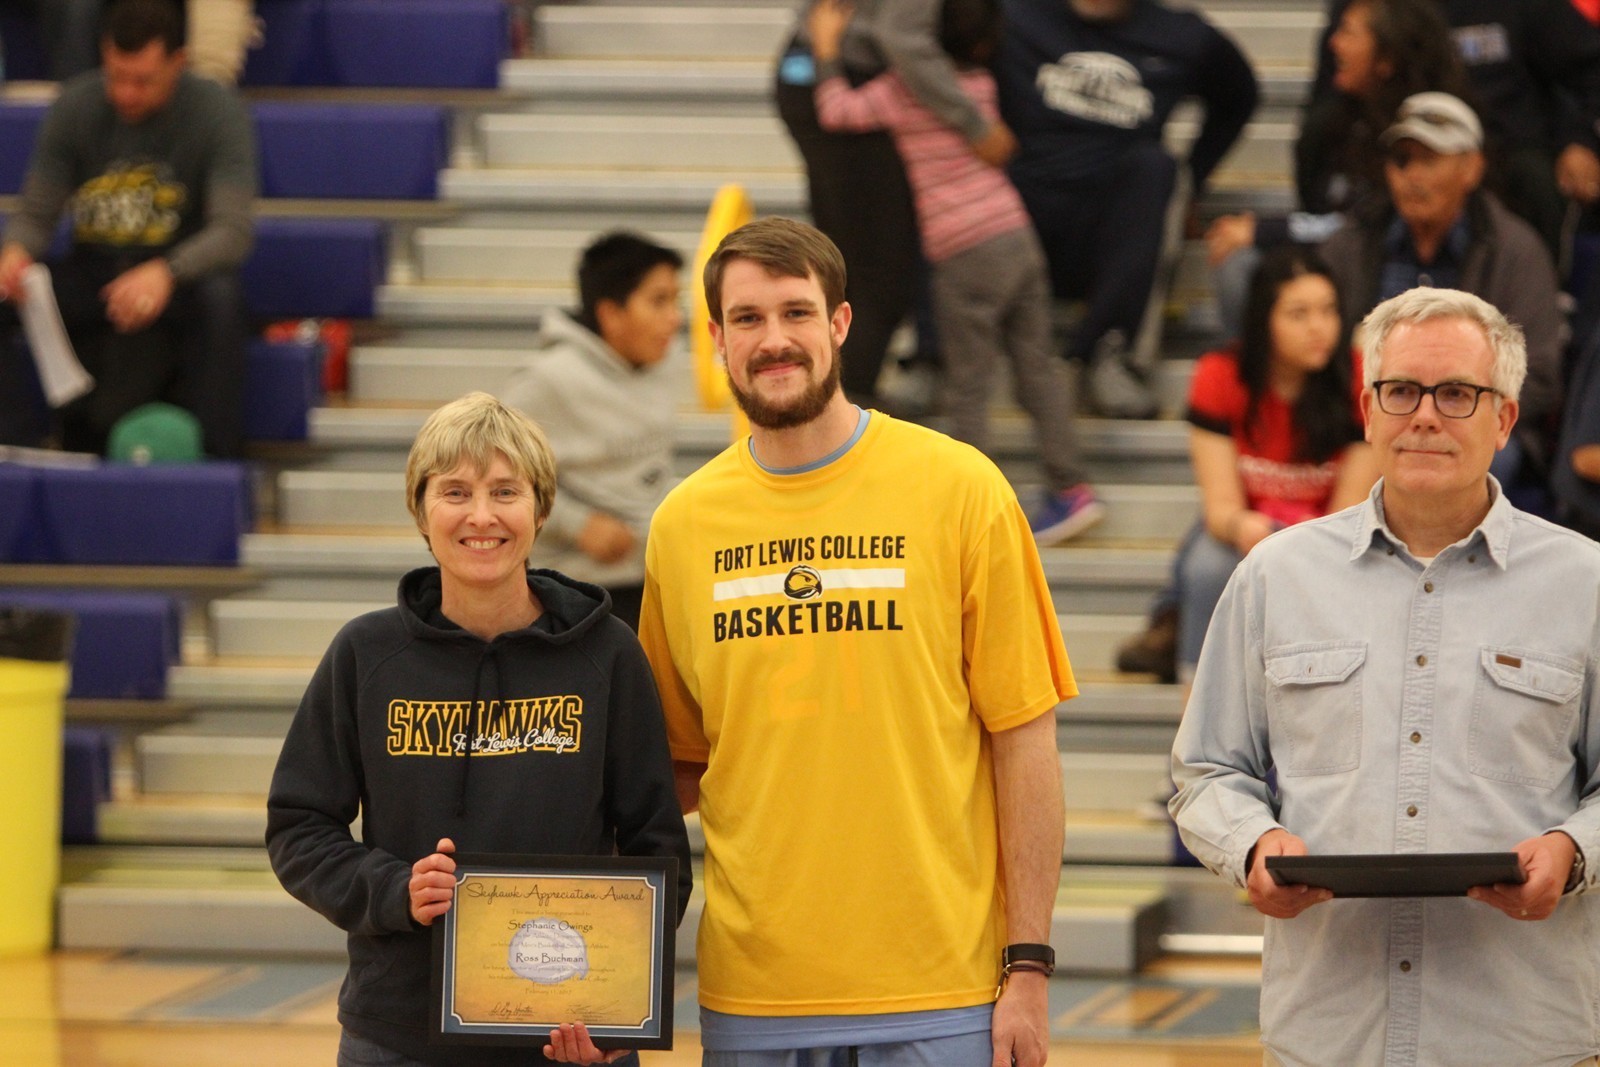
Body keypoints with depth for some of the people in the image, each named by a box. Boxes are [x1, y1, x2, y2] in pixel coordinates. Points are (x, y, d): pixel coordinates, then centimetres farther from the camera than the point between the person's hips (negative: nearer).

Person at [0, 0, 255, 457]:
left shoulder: (218, 113, -14)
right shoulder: (74, 107, -5)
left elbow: (232, 230, -21)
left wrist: (164, 273, -41)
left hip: (180, 271, -3)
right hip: (91, 268, 3)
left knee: (219, 295, -38)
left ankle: (212, 454, -28)